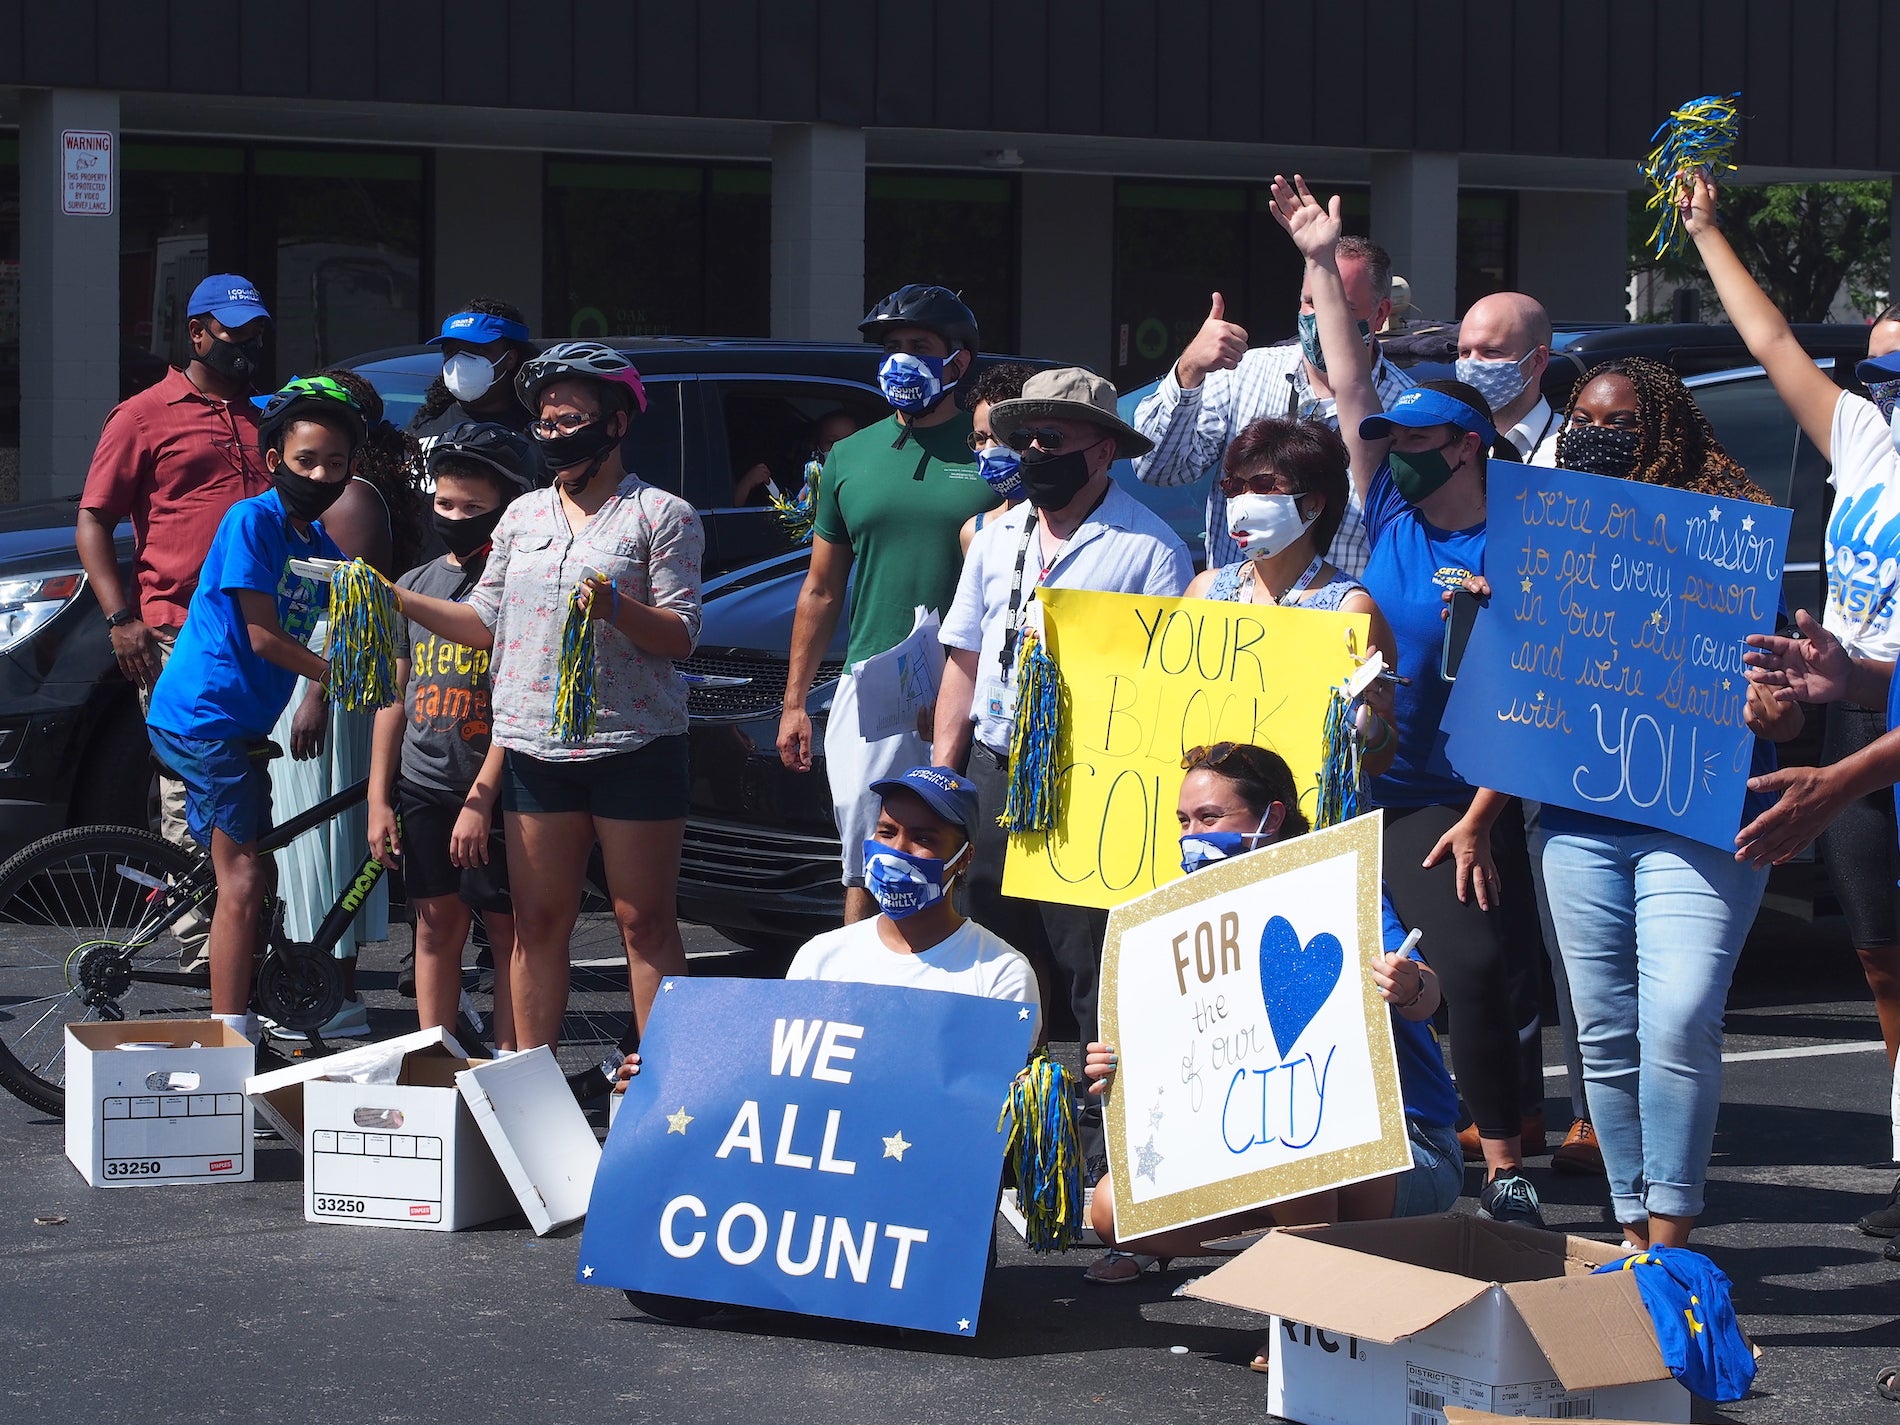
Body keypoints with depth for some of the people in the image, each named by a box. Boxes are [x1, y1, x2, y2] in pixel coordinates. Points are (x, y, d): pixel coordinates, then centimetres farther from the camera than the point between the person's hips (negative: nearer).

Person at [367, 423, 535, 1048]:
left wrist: (480, 799, -15)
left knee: (507, 931, 0)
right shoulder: (414, 585, 11)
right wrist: (378, 798, 9)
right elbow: (395, 696, 14)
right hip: (423, 788, 4)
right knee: (437, 926, 7)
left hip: (497, 790, -4)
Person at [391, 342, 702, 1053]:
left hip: (633, 747, -5)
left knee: (645, 923, -1)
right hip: (535, 747, 5)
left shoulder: (662, 514, -1)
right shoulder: (524, 514, 15)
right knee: (538, 922, 7)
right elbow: (484, 623, 14)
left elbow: (682, 634, -8)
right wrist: (398, 599, 4)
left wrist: (616, 608, -25)